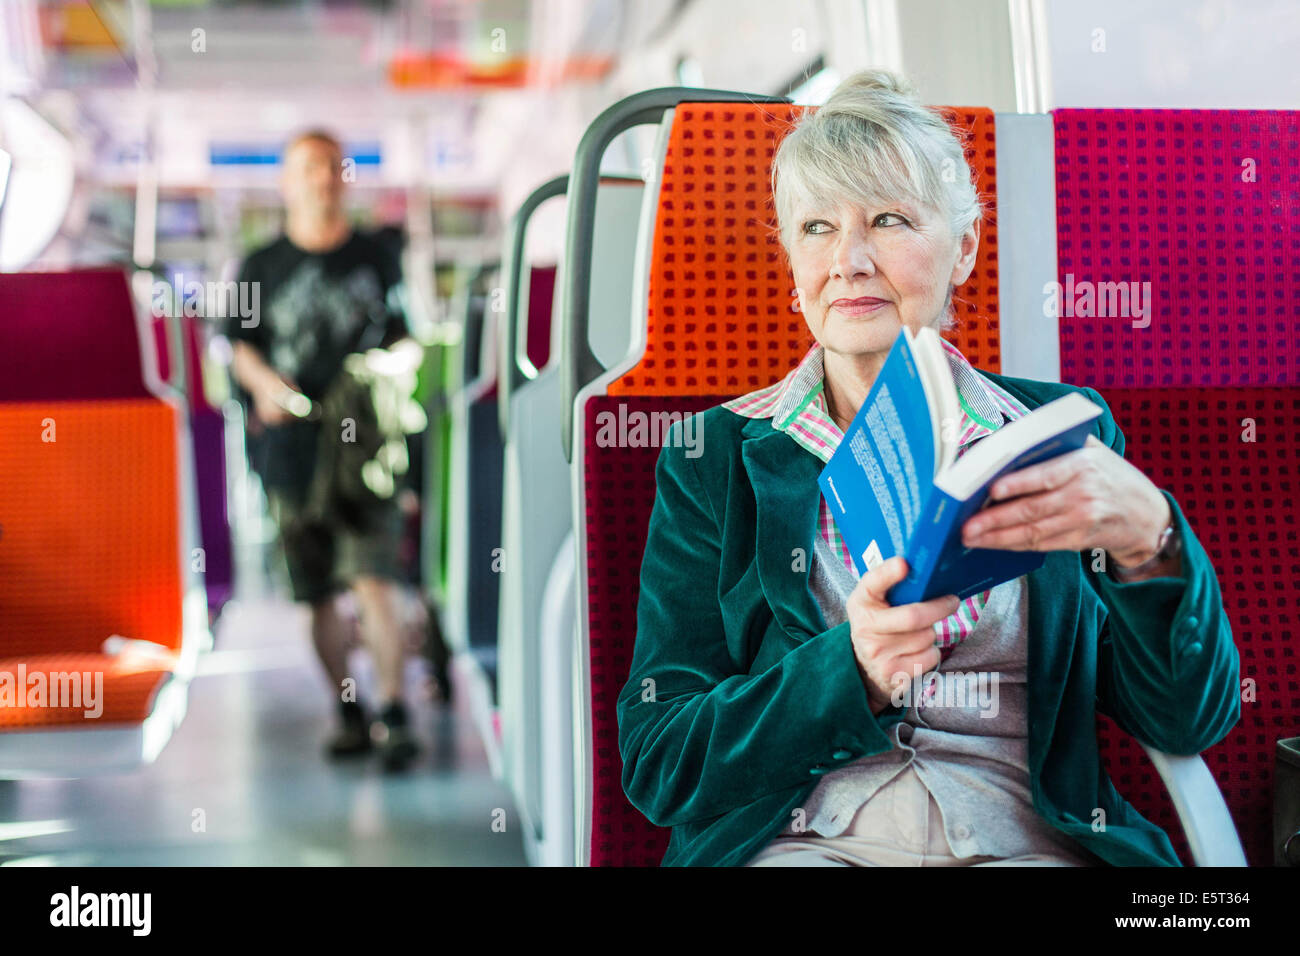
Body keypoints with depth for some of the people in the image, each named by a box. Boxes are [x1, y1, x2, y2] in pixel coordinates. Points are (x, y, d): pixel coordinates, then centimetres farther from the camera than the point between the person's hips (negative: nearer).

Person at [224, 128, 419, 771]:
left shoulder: (375, 260, 9)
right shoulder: (263, 266, 9)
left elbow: (401, 339, 14)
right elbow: (241, 346, 11)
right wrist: (264, 382, -9)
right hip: (291, 446, 2)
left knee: (374, 582, -12)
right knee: (320, 593, 7)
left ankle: (394, 717, -9)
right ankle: (348, 714, 19)